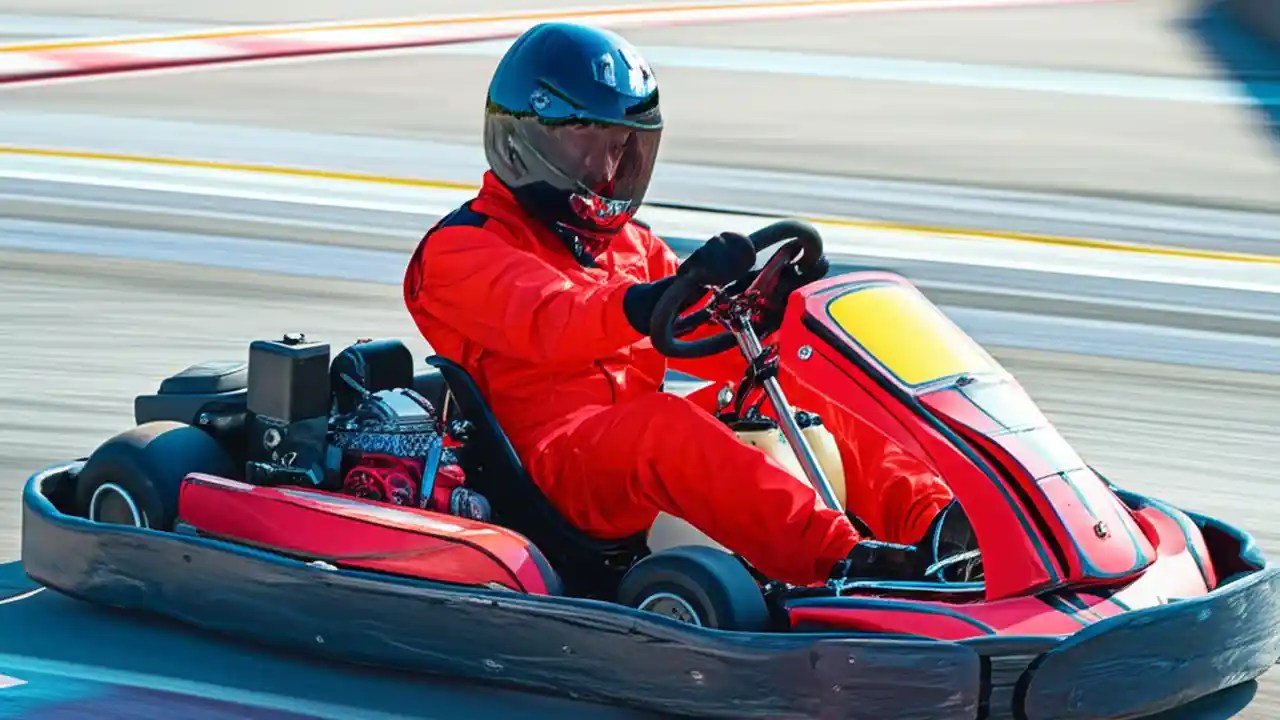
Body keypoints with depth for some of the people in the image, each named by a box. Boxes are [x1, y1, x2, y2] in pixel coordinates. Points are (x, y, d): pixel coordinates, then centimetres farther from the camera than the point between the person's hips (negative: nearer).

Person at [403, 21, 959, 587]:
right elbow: (548, 326, -22)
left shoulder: (629, 244, 26)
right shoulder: (461, 250, 0)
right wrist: (663, 297, -41)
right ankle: (841, 561, -54)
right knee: (664, 425, -36)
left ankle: (934, 525, -28)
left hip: (647, 446, 8)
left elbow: (716, 347, 16)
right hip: (556, 460, -8)